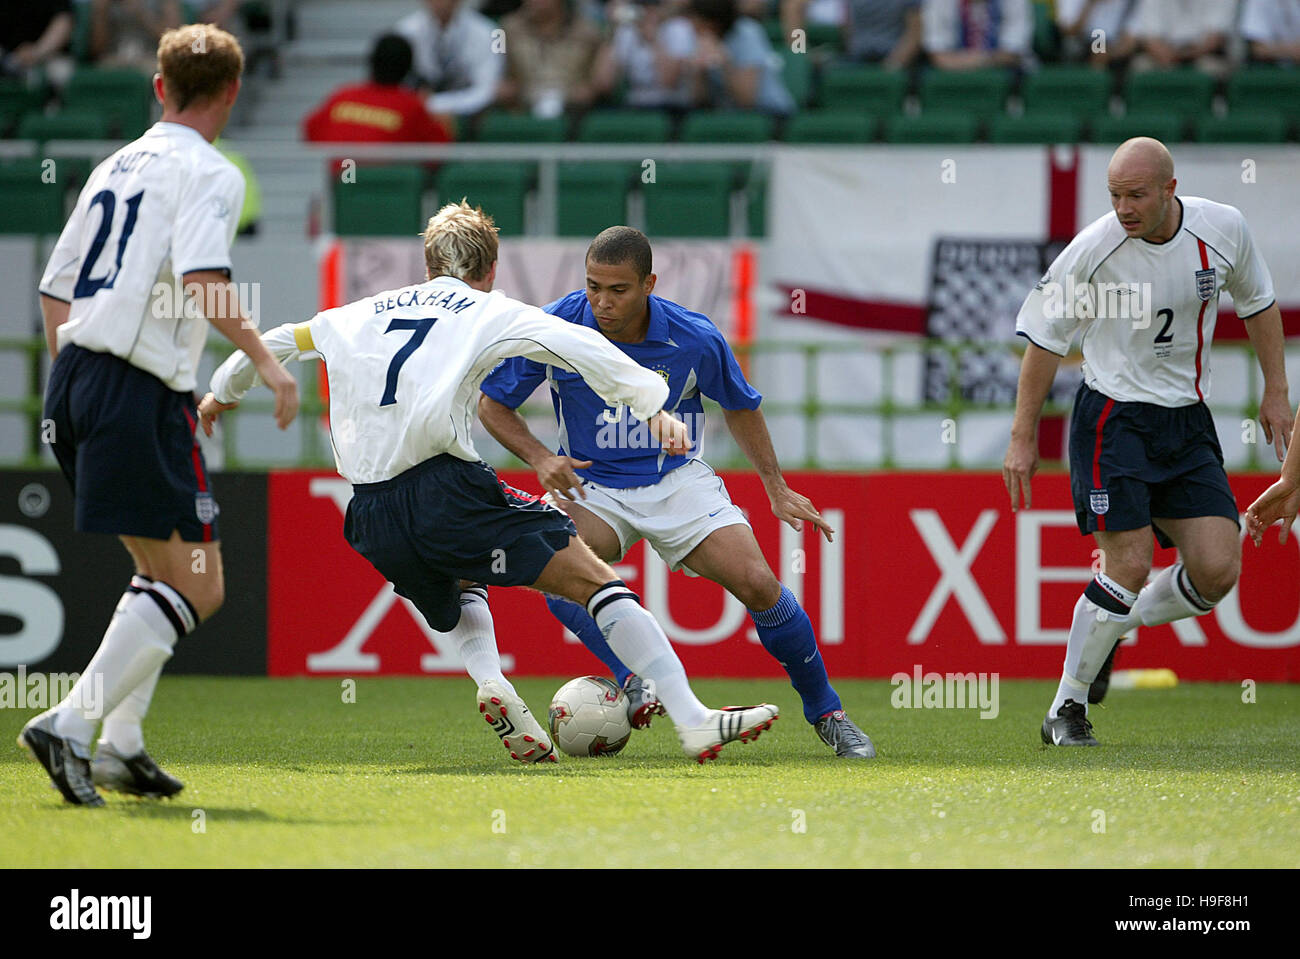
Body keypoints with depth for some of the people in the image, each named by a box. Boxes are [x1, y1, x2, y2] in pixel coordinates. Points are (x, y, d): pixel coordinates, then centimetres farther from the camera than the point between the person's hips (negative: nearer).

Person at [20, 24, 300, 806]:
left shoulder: (114, 169, 18)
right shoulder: (207, 174, -5)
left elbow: (55, 292, 19)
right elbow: (204, 280, -22)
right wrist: (267, 361, -20)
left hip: (75, 381, 9)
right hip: (141, 391, -9)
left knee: (164, 571, 20)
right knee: (197, 588, -6)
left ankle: (121, 744, 12)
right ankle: (71, 726, -16)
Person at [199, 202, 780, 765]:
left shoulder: (363, 313, 25)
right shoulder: (488, 312, 12)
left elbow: (272, 344, 38)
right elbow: (573, 345, -6)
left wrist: (221, 395, 56)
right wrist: (652, 403, -9)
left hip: (372, 519, 5)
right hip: (445, 485, -5)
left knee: (460, 591, 34)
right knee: (595, 580, 0)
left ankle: (489, 681, 4)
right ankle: (694, 724, -11)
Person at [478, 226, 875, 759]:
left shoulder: (695, 339, -15)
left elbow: (740, 405, 6)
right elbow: (493, 403, -3)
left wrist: (777, 489, 6)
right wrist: (540, 458, -19)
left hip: (677, 480, 0)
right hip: (591, 487, 0)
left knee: (757, 584, -16)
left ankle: (827, 714, 3)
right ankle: (634, 680, -33)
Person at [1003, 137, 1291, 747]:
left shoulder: (1223, 229, -6)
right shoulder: (1094, 250, -15)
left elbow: (1258, 303, 14)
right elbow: (1045, 337, -4)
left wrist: (1275, 392, 11)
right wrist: (1023, 436, -3)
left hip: (1188, 422, 4)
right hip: (1113, 417, -4)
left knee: (1217, 571, -7)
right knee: (1129, 565, -16)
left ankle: (1109, 633, 19)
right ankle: (1067, 707, -1)